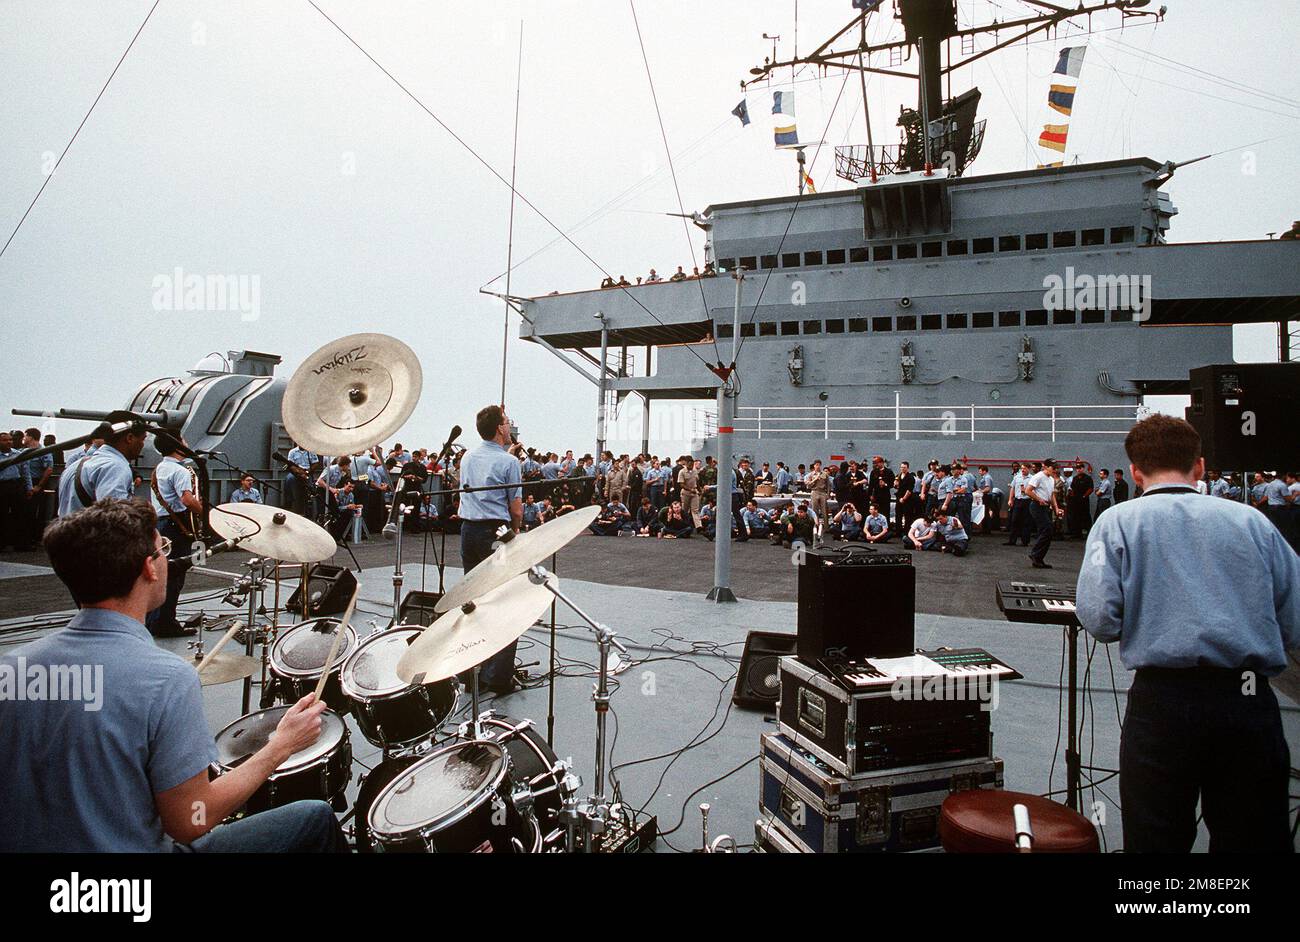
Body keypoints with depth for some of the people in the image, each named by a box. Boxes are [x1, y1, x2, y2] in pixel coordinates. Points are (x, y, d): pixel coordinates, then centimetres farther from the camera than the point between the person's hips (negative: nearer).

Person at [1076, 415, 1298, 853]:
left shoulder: (1118, 521, 0)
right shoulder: (1252, 520, 7)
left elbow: (1098, 619, -10)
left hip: (1163, 700, -2)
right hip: (1252, 701, 3)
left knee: (1156, 838, 10)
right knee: (1255, 838, 16)